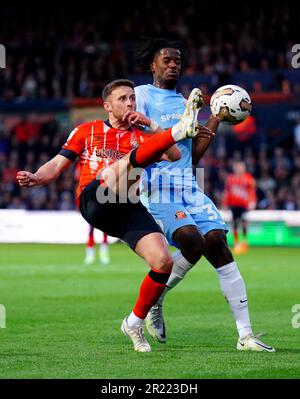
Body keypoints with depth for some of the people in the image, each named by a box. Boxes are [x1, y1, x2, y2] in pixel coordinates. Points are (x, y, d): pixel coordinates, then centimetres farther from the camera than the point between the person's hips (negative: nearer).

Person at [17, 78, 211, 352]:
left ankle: (135, 323, 3)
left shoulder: (141, 137, 25)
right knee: (133, 157, -30)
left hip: (128, 208, 3)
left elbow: (175, 156, 9)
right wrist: (35, 179, -6)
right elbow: (57, 165, 15)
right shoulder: (87, 131, 21)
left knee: (164, 262, -15)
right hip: (93, 202, -3)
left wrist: (150, 125, 3)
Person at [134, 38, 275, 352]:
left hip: (188, 185, 5)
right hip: (156, 187, -5)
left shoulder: (185, 103, 22)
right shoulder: (142, 94, 5)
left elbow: (194, 155, 18)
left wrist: (216, 120, 12)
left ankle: (245, 335, -16)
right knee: (192, 241, -26)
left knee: (217, 242, -13)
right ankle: (153, 303, 1)